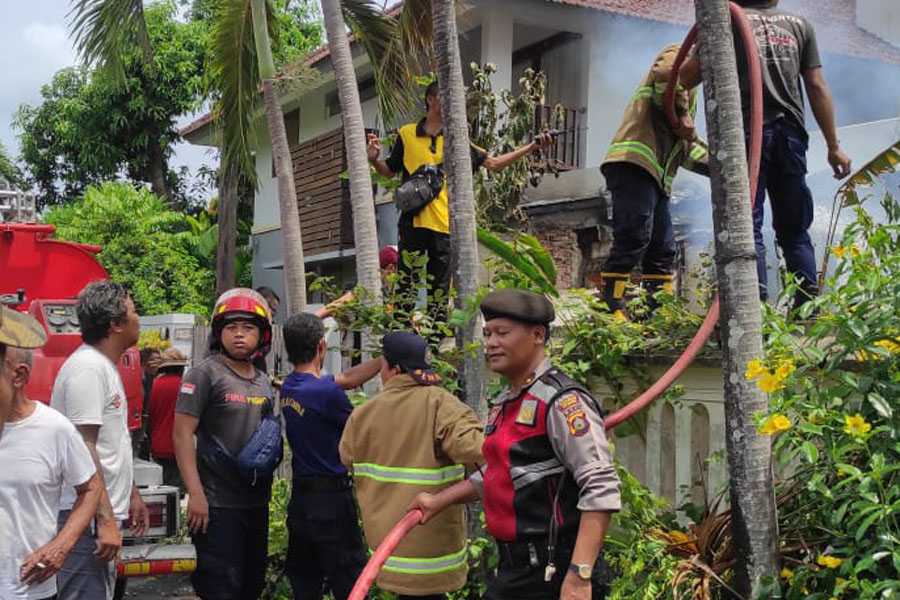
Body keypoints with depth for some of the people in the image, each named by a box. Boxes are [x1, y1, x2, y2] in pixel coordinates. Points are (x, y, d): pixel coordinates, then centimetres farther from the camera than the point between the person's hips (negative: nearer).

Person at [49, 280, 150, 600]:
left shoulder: (105, 366, 14)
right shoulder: (87, 368, -17)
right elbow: (83, 450, -23)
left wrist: (132, 494, 24)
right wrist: (105, 520, -25)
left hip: (105, 513, 10)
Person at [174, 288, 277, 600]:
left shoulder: (264, 382, 12)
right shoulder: (205, 374, -8)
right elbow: (182, 435, -14)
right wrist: (195, 493, -20)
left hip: (257, 501, 7)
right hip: (218, 504, -7)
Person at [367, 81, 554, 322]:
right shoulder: (407, 134, 7)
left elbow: (494, 163, 13)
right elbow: (390, 171, 15)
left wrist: (532, 147, 8)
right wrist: (374, 160, -7)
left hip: (445, 224, 2)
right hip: (413, 222, -2)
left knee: (440, 292, 5)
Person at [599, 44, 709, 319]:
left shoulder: (688, 92, 35)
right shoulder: (678, 56, 8)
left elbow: (685, 148, 33)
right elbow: (666, 73, -18)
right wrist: (682, 115, -10)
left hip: (656, 177, 10)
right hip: (633, 163, -10)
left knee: (662, 250, 7)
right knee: (634, 238, -18)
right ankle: (611, 310, -18)